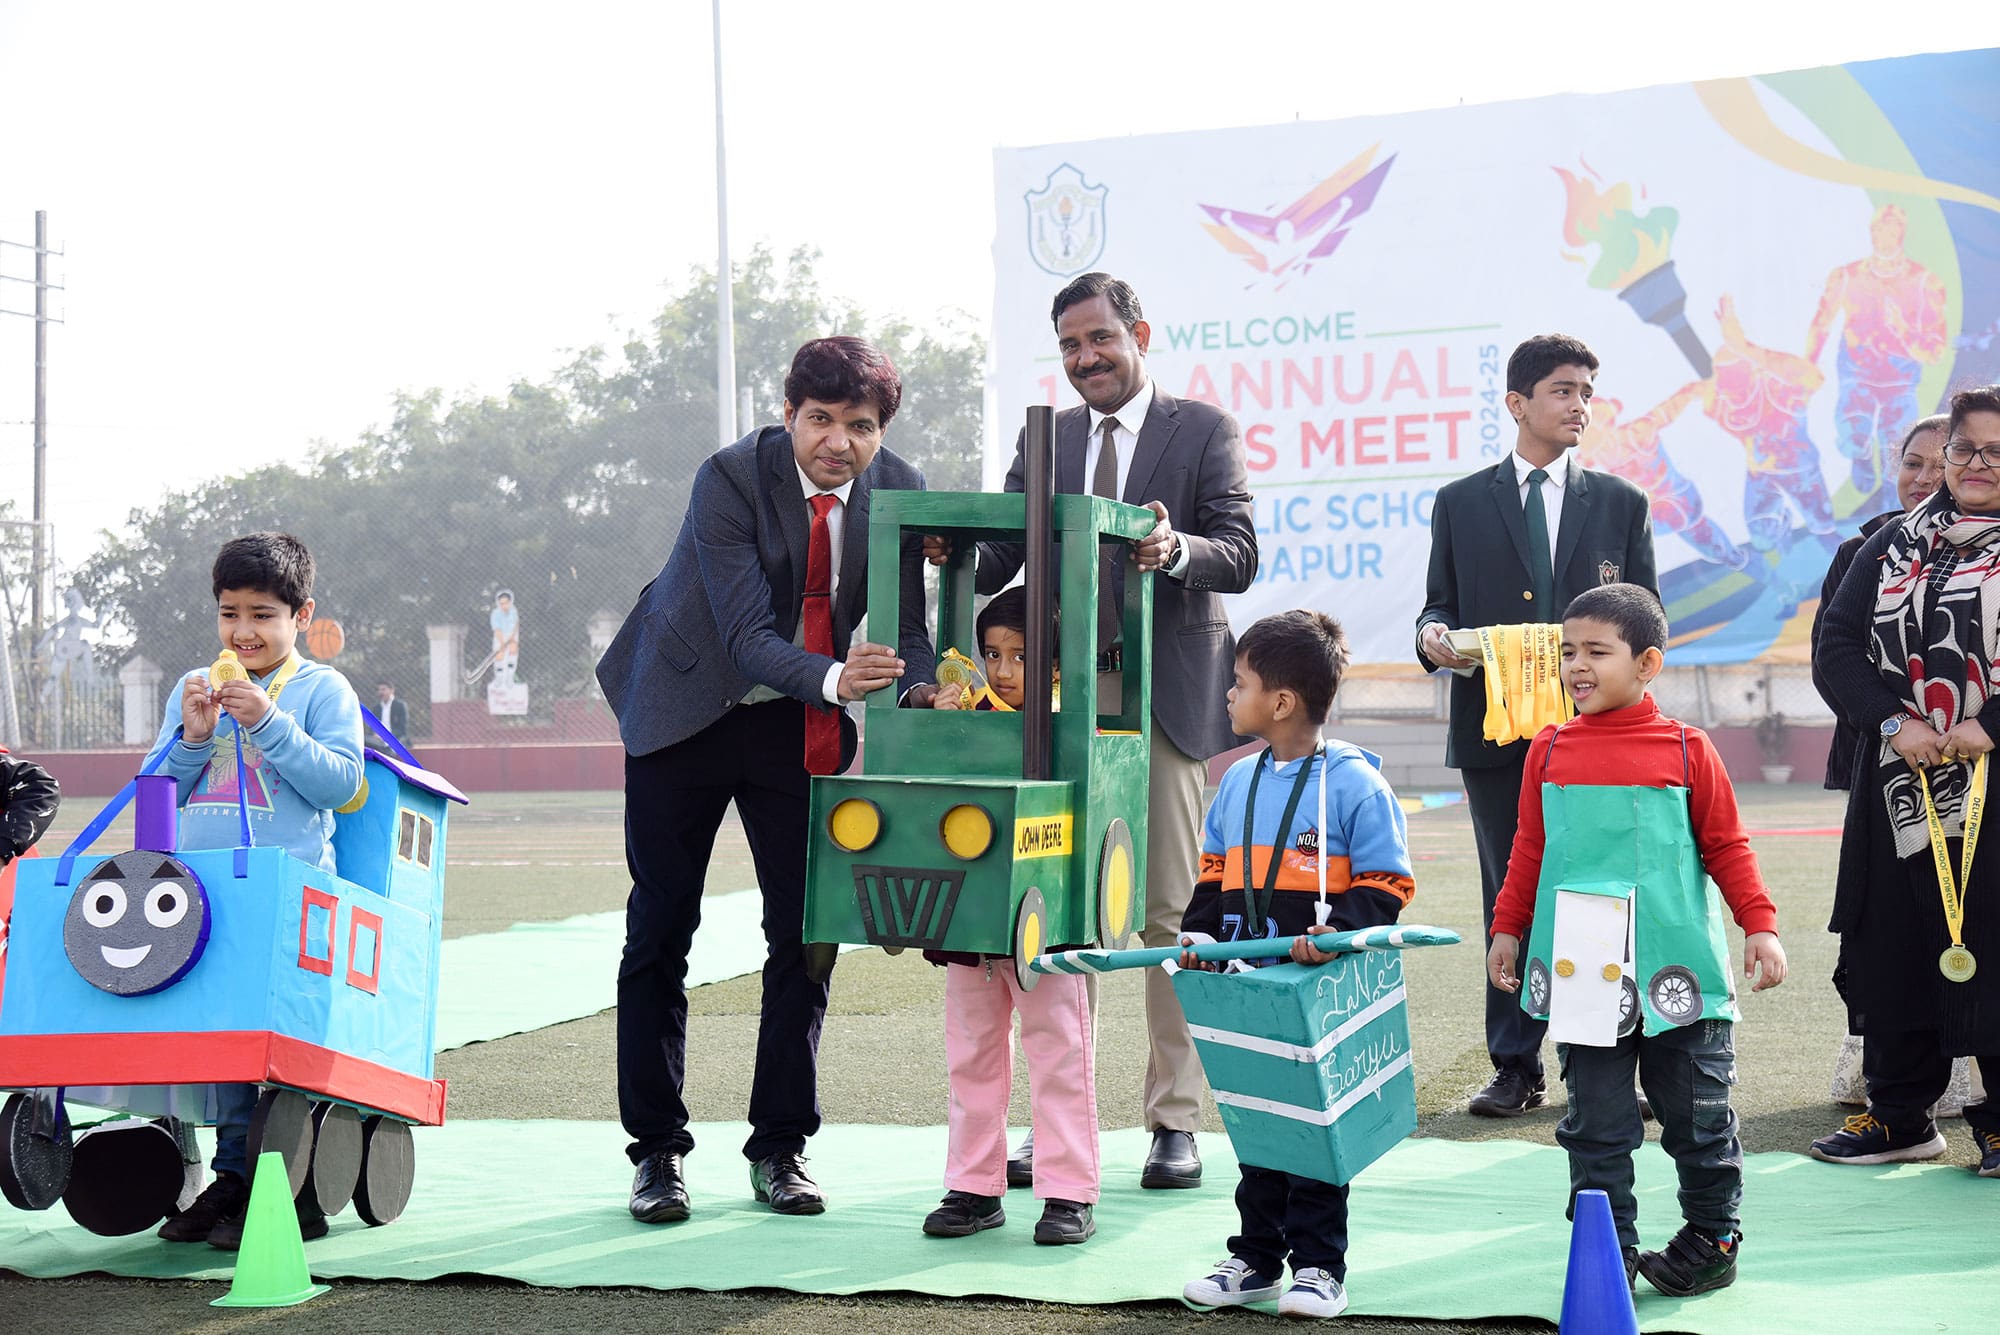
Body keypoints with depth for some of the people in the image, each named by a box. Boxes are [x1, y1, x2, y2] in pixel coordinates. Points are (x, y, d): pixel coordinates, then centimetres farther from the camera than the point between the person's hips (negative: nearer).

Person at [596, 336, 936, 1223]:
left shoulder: (900, 491, -13)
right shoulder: (730, 478, -26)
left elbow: (905, 628, -8)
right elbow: (748, 636, -32)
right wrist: (834, 680, -50)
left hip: (801, 722, 3)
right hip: (687, 707, -3)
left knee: (807, 930, 0)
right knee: (660, 928, 0)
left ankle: (780, 1149, 11)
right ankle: (657, 1150, 10)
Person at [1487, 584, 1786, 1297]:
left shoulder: (1686, 749, -3)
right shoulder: (1549, 751, 4)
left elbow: (1726, 847, 2)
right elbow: (1529, 849, 13)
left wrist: (1760, 926, -4)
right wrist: (1507, 930, 13)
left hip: (1675, 972, -2)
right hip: (1580, 971, 2)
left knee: (1698, 1117, 9)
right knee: (1595, 1121, 6)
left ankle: (1712, 1236, 24)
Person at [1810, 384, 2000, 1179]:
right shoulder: (1893, 547, 12)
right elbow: (1837, 644, 6)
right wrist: (1893, 720, -8)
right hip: (1901, 786, 4)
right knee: (1894, 945, 7)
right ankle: (1900, 1114, 20)